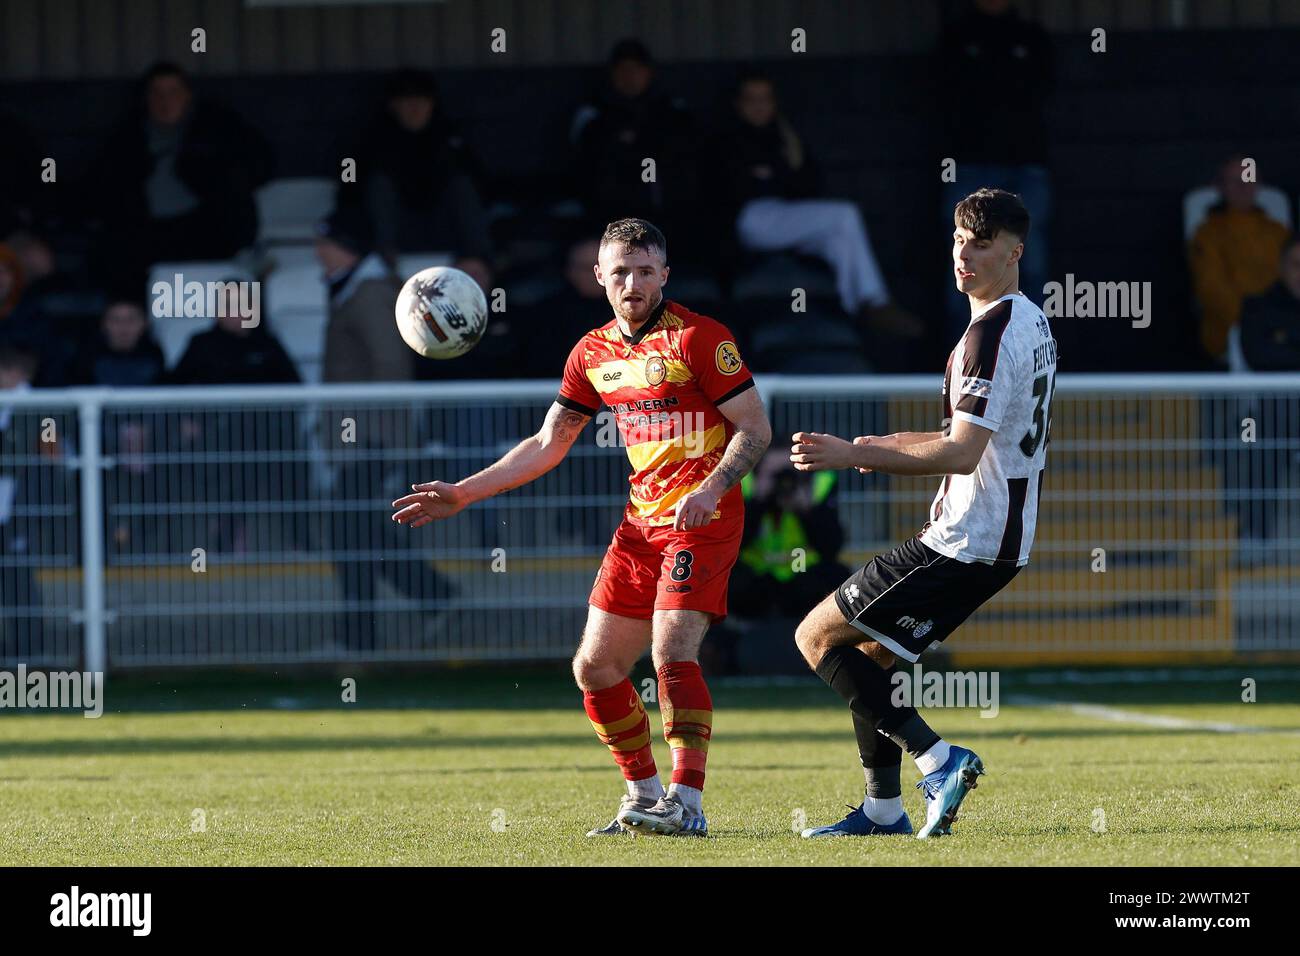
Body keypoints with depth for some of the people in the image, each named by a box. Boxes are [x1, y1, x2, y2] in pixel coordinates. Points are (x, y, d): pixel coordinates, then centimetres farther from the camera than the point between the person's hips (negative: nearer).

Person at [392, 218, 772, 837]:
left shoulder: (698, 338, -9)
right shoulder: (593, 353, 11)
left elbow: (755, 428, -9)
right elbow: (547, 445, 18)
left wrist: (710, 489, -25)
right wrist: (463, 493, 13)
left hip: (701, 516, -8)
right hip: (640, 522, 8)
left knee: (671, 652, -23)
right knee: (595, 667, 5)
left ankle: (687, 804, -21)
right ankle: (644, 797, 15)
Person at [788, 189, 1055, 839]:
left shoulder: (991, 334, -18)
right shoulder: (1032, 323, 14)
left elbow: (963, 454, -24)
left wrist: (854, 454, -21)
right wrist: (890, 448, 21)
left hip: (963, 542, -10)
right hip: (1003, 540, 10)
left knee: (818, 637, -5)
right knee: (869, 648, 19)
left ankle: (937, 759, -12)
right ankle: (883, 811, 18)